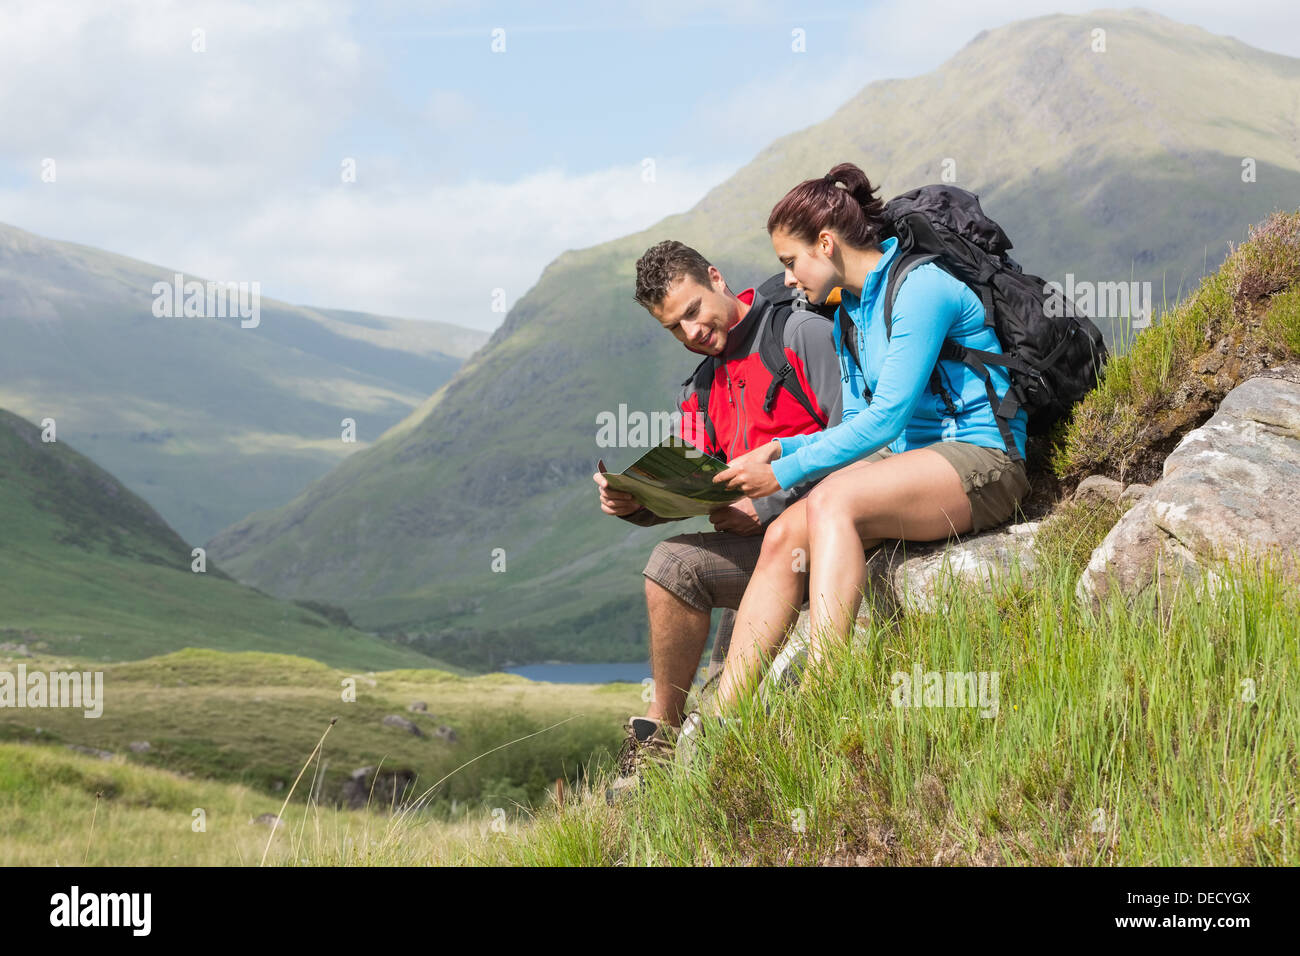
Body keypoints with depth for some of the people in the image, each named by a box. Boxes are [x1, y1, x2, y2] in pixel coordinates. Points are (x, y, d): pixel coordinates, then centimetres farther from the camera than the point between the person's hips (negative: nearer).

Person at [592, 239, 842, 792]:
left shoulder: (802, 332, -2)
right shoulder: (701, 392, 22)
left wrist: (766, 505, -16)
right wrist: (632, 502, -8)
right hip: (761, 540, 8)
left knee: (674, 565, -23)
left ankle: (660, 729, -10)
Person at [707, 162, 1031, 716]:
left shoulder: (921, 287, -13)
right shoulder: (851, 311, 15)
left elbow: (886, 416, -19)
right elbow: (858, 424, 20)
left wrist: (786, 473, -15)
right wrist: (781, 448, 4)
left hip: (980, 462, -8)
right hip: (907, 460, 8)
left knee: (831, 499, -33)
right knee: (783, 536, -15)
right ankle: (720, 720, -20)